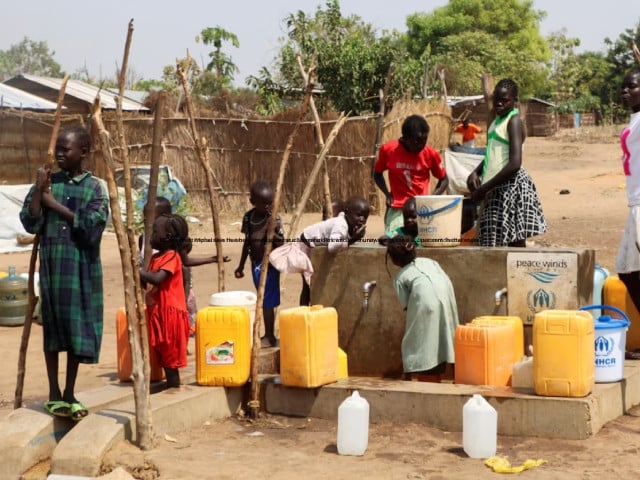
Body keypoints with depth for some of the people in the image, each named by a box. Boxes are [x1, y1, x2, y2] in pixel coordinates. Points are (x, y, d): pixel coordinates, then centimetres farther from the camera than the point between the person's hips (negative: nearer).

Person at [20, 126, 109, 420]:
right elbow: (30, 224, -2)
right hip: (52, 263, 1)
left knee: (78, 328, 3)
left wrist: (56, 205, -12)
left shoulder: (94, 186, -1)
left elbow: (93, 225, -14)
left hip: (82, 267, -1)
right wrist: (38, 190, -10)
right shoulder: (48, 182, 4)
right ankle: (54, 394, 13)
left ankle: (70, 393, 15)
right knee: (52, 327, 4)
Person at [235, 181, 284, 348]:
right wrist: (241, 265, 19)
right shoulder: (248, 217, 3)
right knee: (264, 300, 13)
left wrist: (276, 232, -33)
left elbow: (281, 244, -14)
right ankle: (268, 335, 22)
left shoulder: (274, 220, -13)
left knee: (268, 300, -1)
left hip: (270, 264, -5)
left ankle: (269, 336, 9)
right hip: (256, 263, 5)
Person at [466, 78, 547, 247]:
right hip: (497, 188, 8)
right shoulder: (497, 121, 15)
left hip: (511, 185, -8)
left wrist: (484, 188, -16)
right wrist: (475, 172, 7)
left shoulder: (513, 121, -10)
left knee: (516, 242, -8)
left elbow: (515, 164, -19)